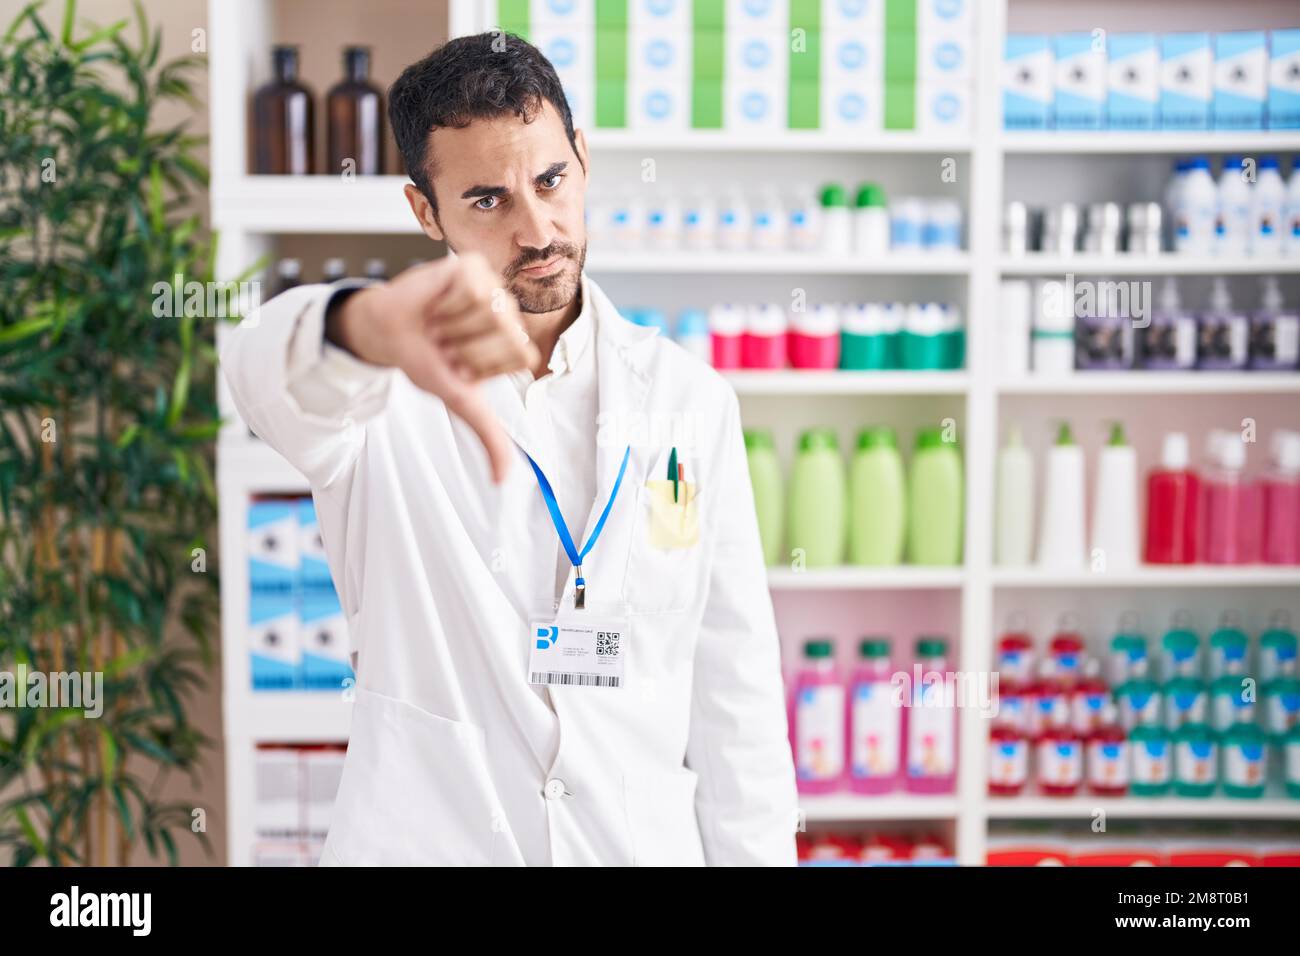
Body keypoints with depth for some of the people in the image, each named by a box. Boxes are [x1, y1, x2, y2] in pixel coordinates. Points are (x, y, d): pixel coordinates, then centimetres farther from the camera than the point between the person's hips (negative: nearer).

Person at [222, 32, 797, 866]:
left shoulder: (690, 399, -1)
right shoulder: (383, 392, -8)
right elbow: (270, 369, -33)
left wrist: (754, 851, -1)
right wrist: (371, 326, -53)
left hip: (645, 839, 2)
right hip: (422, 838, -2)